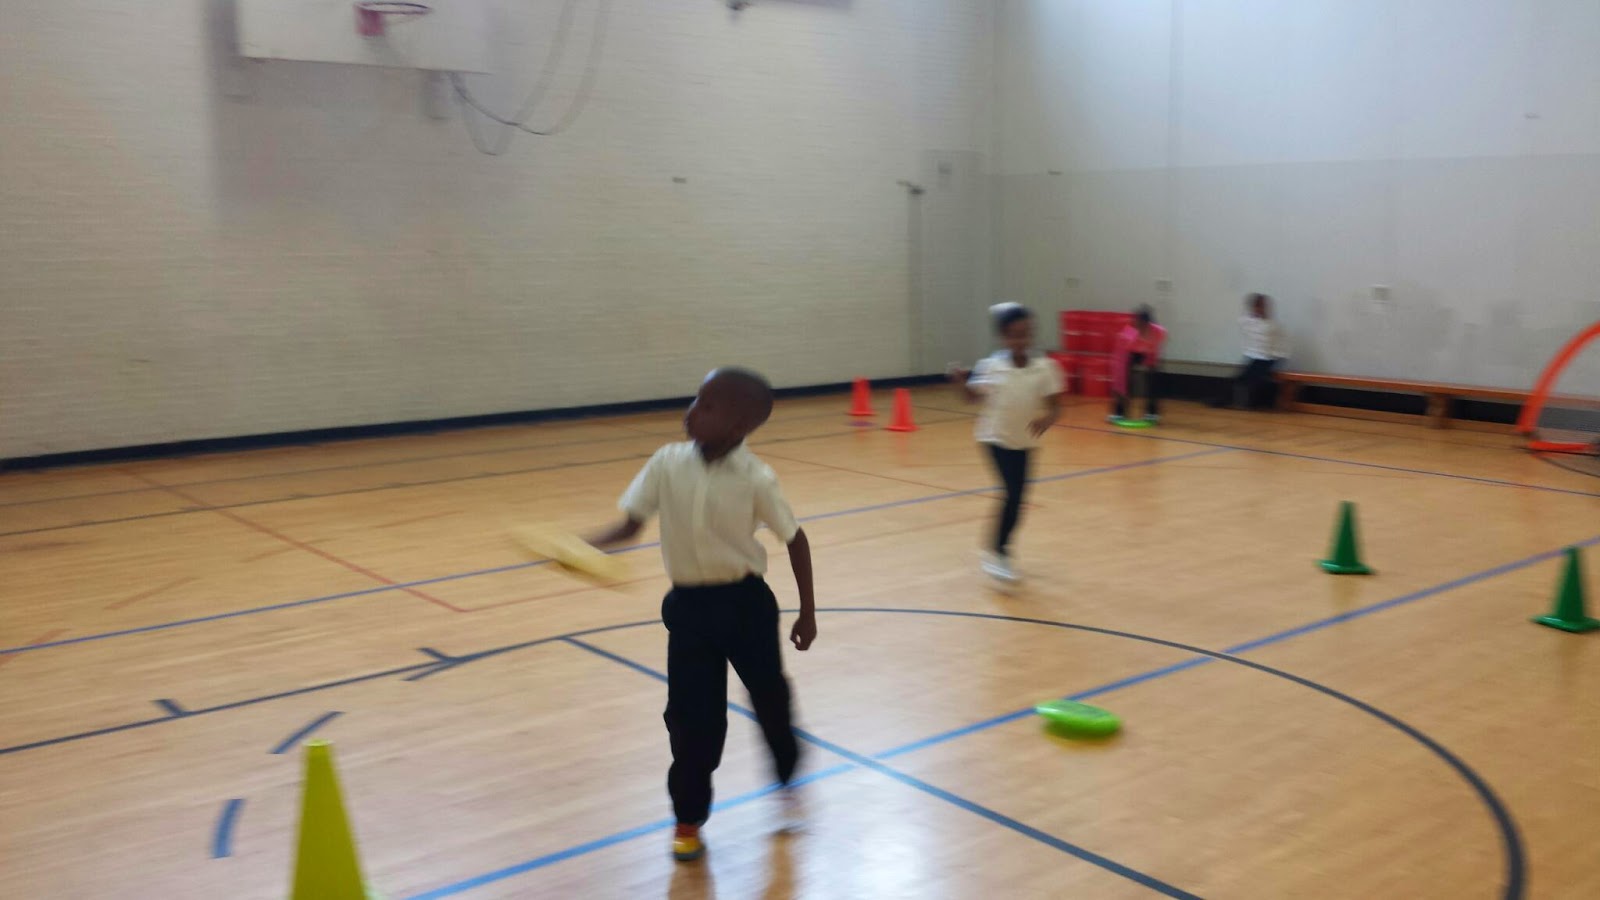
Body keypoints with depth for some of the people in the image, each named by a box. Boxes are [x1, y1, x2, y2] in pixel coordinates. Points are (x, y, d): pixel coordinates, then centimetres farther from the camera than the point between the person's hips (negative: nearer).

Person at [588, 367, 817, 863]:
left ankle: (788, 781, 44)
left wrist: (807, 611, -1)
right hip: (688, 605, 2)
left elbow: (794, 539, -5)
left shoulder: (755, 479, -15)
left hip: (745, 602, -1)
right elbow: (631, 522, -5)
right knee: (691, 714, 3)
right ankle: (689, 819, 23)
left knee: (770, 698, 14)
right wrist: (589, 544, -26)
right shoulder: (667, 463, -8)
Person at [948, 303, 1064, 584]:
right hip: (997, 438, -3)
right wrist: (960, 382, -19)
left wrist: (1047, 419, -33)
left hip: (1025, 441, 3)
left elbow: (1055, 406, -12)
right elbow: (973, 396, 1)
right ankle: (997, 553, -3)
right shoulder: (990, 367, -13)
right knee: (1014, 493, -16)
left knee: (1017, 497, 12)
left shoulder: (1045, 368, -12)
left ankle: (1001, 550, 33)